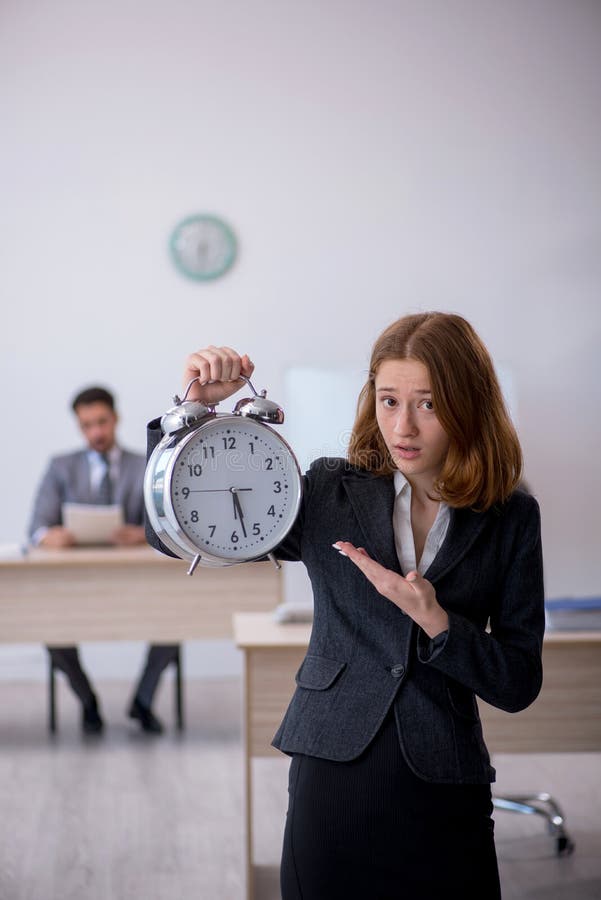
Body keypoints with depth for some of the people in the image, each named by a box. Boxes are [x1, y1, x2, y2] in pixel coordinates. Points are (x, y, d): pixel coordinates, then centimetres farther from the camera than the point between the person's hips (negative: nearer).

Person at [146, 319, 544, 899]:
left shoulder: (510, 517, -1)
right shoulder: (329, 494, 0)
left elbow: (519, 685, -2)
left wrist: (434, 618, -18)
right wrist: (195, 408, -12)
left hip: (443, 791, 0)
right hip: (333, 774, 0)